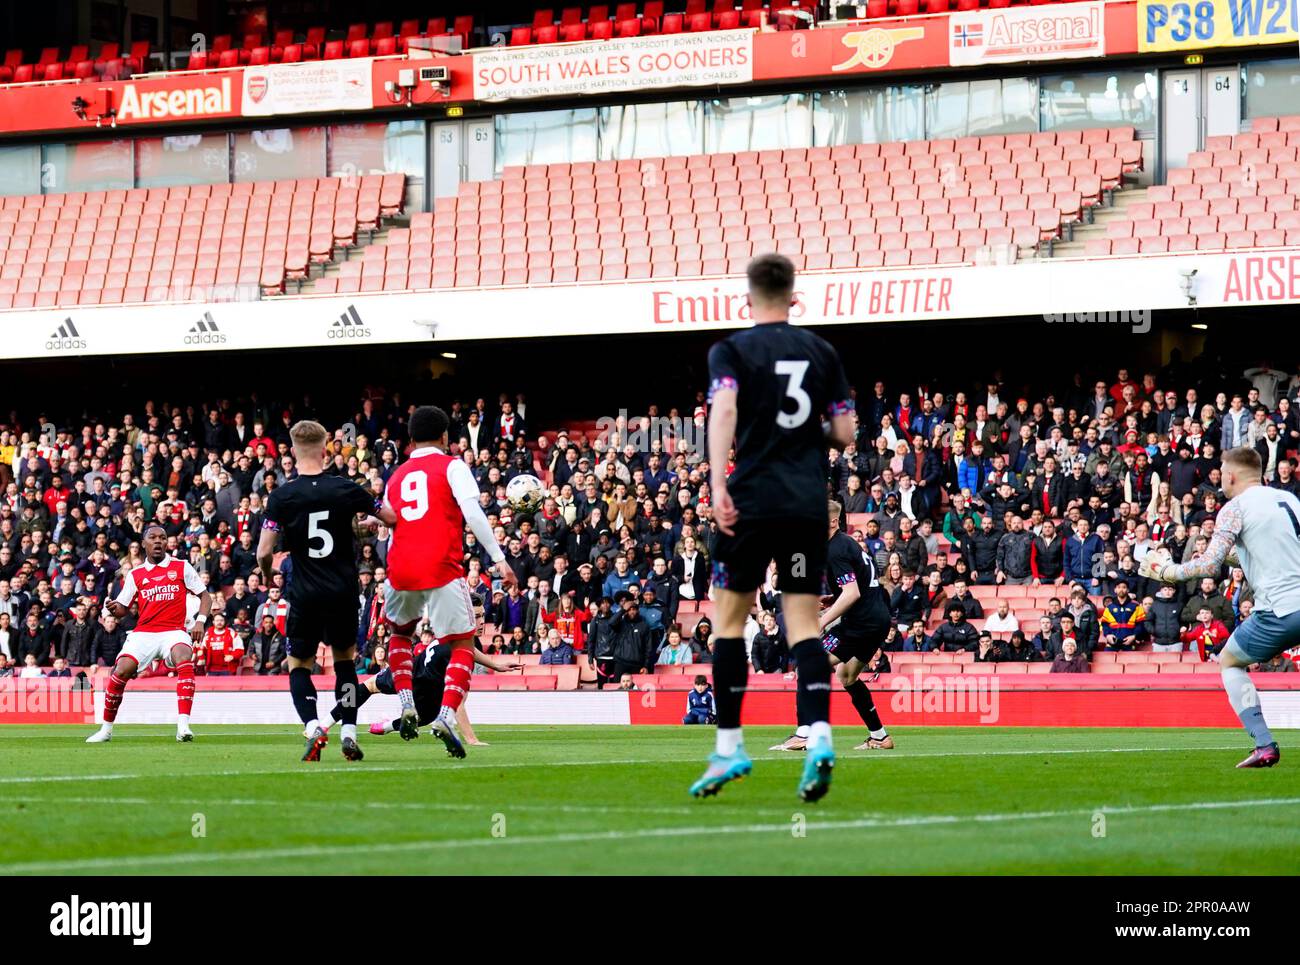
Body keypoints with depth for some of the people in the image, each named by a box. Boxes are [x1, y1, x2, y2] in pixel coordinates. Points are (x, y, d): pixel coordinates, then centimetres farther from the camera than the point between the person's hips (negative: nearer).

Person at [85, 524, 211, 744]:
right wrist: (115, 608, -11)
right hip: (143, 633, 2)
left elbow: (205, 596, 9)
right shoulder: (135, 575, 13)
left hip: (173, 631, -2)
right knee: (120, 671, -19)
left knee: (185, 661, -34)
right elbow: (122, 609, 14)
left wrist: (200, 621, -8)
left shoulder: (181, 567, 8)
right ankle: (106, 729, 0)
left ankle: (183, 726, -38)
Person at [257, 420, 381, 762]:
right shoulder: (345, 489, -3)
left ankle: (313, 726, -11)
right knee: (345, 660, 20)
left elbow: (264, 552, -9)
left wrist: (268, 574, 14)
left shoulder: (281, 496, -8)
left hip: (304, 594, -1)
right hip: (343, 592, 2)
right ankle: (349, 732, 7)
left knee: (298, 666, 12)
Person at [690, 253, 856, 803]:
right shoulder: (822, 352, 10)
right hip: (808, 505, 3)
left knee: (730, 617, 9)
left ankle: (729, 746, 8)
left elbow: (724, 409, -17)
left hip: (750, 502, -3)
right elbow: (845, 433, 10)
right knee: (803, 621, 2)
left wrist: (718, 484, -23)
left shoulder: (732, 351, 0)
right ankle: (818, 736, -18)